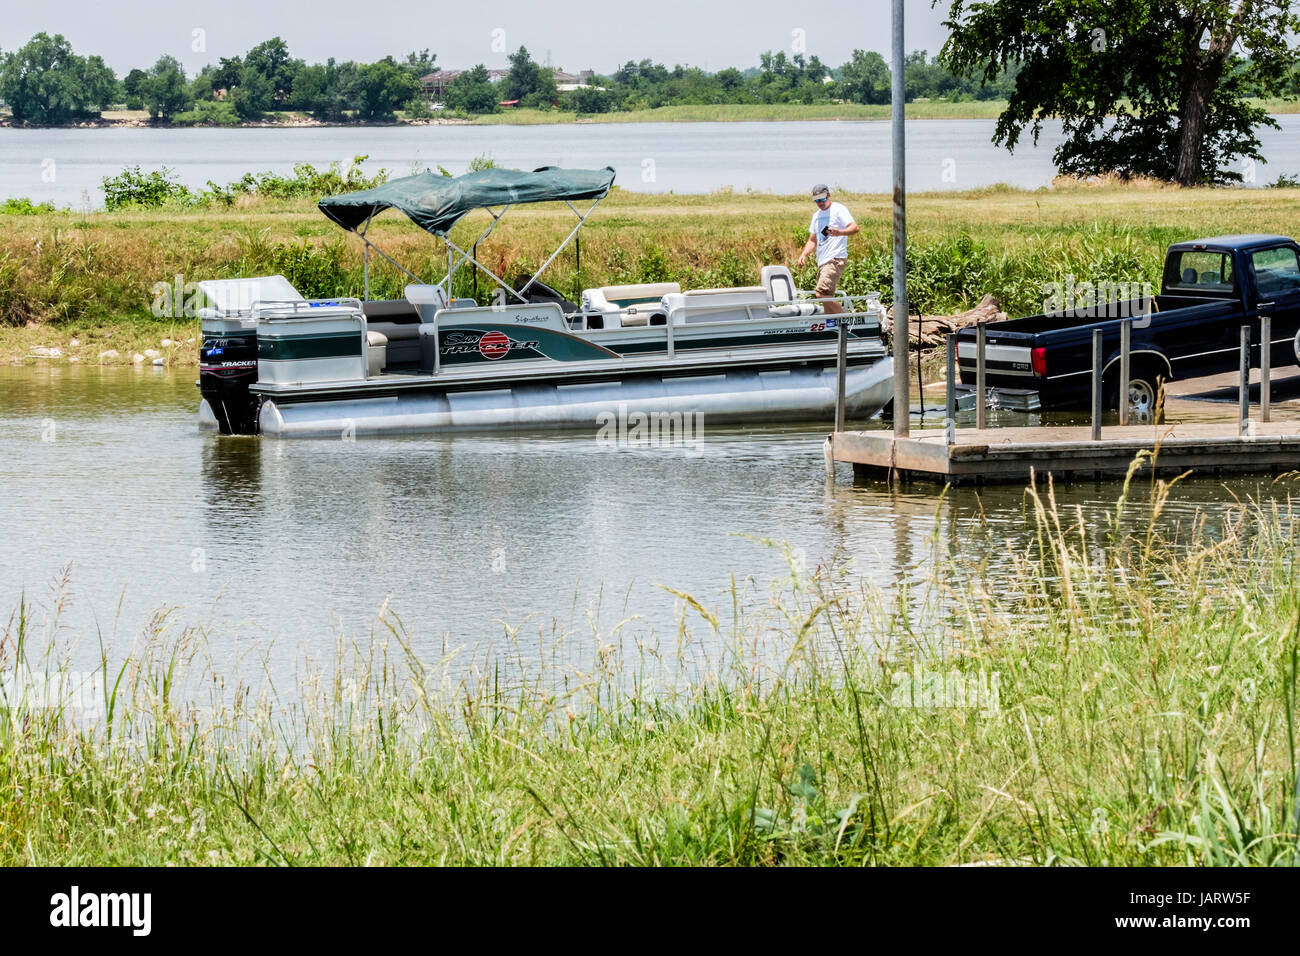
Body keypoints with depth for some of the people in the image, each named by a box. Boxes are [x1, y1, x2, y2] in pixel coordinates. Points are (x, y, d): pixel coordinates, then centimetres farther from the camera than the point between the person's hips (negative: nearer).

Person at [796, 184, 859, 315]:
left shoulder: (838, 209, -2)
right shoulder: (817, 215, 22)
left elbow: (854, 228, -15)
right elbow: (812, 240, 27)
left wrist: (839, 232, -34)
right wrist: (804, 255, 9)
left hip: (835, 260, -9)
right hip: (822, 262, 9)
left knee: (822, 294, -22)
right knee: (827, 299, 7)